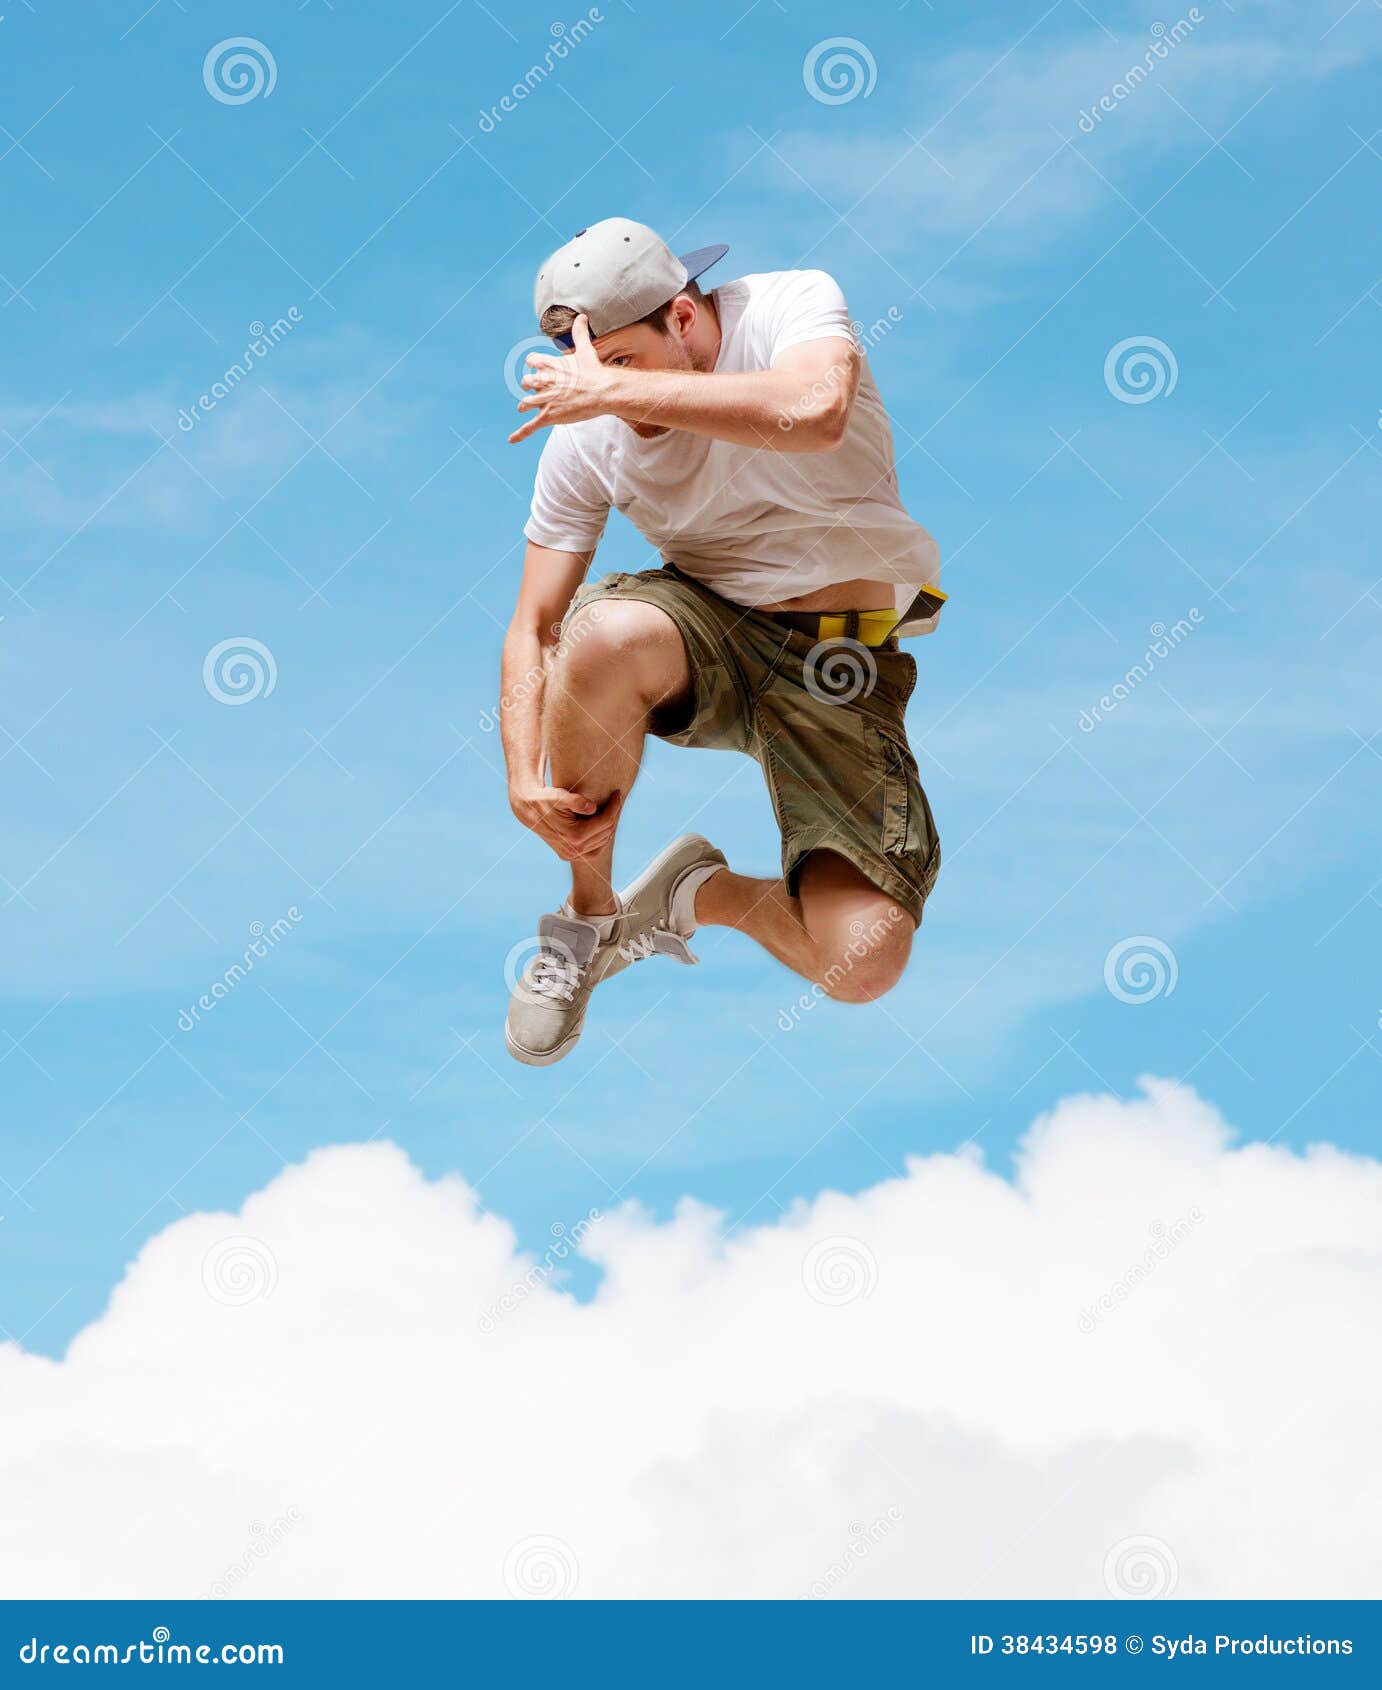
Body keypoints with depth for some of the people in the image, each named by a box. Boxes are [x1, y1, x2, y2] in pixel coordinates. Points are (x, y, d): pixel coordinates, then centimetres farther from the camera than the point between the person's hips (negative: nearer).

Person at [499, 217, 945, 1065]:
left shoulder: (794, 304, -13)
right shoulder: (584, 435, -5)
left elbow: (814, 412, -37)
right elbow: (533, 628, -1)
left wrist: (615, 386, -34)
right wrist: (525, 776, -17)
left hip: (844, 673, -2)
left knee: (865, 967, -20)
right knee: (606, 634, -37)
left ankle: (702, 893, 16)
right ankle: (589, 913, -11)